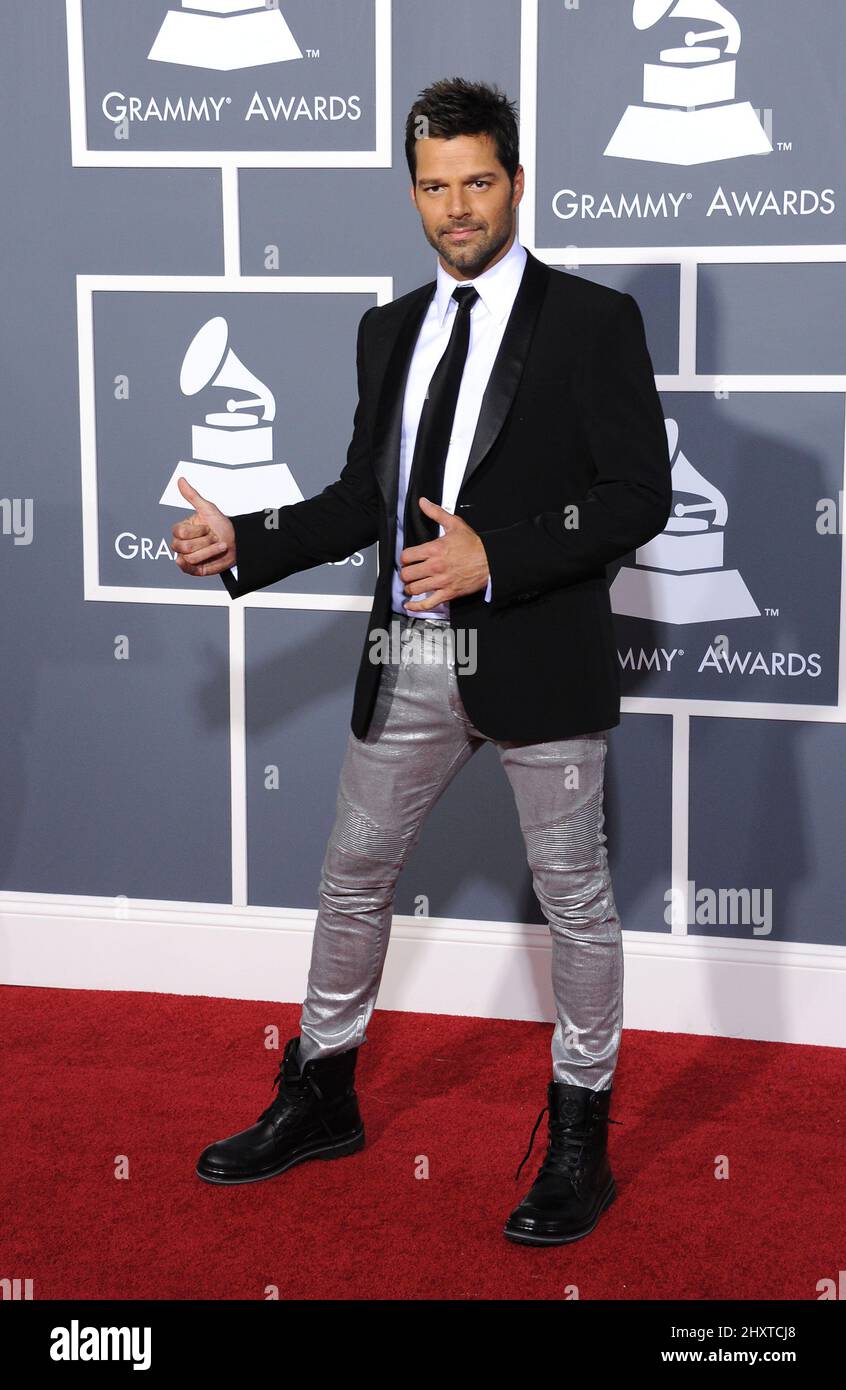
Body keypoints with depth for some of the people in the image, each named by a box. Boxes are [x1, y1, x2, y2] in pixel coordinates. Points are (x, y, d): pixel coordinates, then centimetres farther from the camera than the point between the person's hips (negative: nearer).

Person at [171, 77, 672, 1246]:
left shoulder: (592, 321, -7)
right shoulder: (389, 330, 11)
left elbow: (639, 497, -12)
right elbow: (368, 495, 15)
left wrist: (495, 558, -21)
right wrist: (243, 541, 3)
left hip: (538, 658, -5)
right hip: (410, 660, 6)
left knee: (572, 893, 6)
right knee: (352, 878, 14)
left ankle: (580, 1141, 20)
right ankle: (321, 1098, 32)